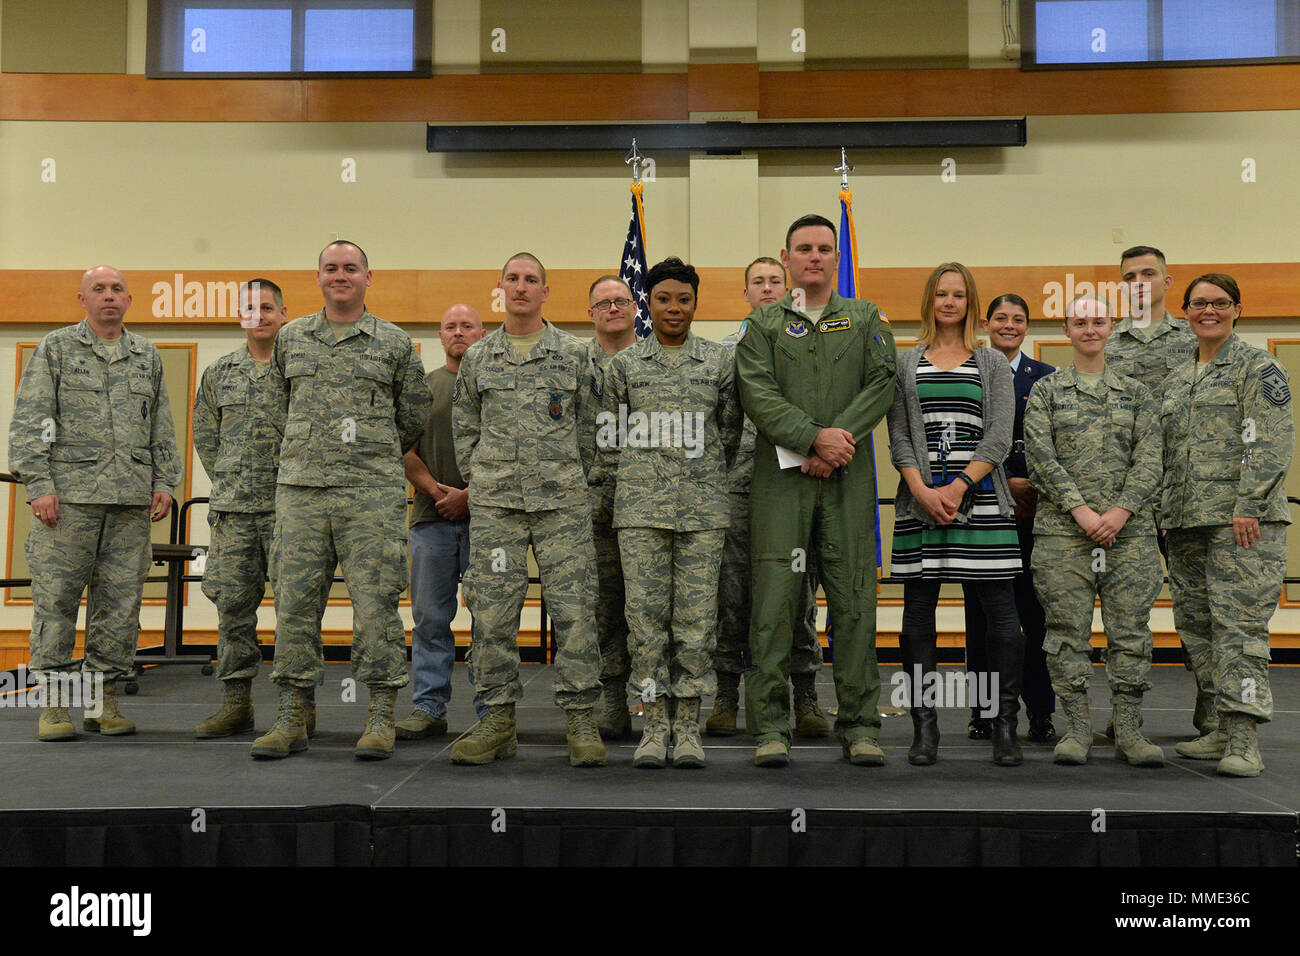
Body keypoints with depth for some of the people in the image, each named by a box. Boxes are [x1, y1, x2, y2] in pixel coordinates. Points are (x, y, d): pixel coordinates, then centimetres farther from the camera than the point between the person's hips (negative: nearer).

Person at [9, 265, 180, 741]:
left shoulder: (147, 356, 17)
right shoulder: (56, 348, 6)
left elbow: (161, 428, 19)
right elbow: (28, 422, 0)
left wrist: (163, 482, 9)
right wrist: (38, 485, -9)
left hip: (132, 502, 3)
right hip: (69, 495, -3)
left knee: (121, 600, 4)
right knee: (56, 597, -3)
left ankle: (103, 699, 13)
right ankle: (54, 702, 6)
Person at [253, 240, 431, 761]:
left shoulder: (396, 343, 6)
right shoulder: (291, 339, 14)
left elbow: (413, 418, 14)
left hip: (372, 491, -3)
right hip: (300, 488, 3)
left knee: (374, 600, -4)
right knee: (294, 601, 3)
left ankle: (380, 719, 3)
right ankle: (292, 719, 11)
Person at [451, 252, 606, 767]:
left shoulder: (574, 353, 8)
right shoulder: (478, 357, 13)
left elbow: (590, 425, 12)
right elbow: (463, 425, 19)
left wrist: (572, 476, 8)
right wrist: (477, 477, 11)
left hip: (563, 500, -1)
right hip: (494, 502, 2)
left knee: (573, 607, -4)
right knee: (493, 612, 0)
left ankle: (580, 720, 3)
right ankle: (498, 719, 10)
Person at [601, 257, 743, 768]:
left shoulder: (720, 361, 9)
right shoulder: (624, 363, 8)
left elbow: (729, 432, 15)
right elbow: (611, 433, 14)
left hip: (703, 508, 0)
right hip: (640, 507, 0)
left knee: (696, 616, 0)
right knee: (646, 614, -1)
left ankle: (688, 727, 8)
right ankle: (654, 725, 8)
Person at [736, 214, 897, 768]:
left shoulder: (866, 319, 15)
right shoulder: (764, 324, 12)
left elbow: (882, 385, 3)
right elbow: (757, 394, -2)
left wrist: (838, 439, -11)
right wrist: (814, 437, -14)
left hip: (848, 475, 1)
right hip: (780, 476, -1)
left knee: (854, 598, 0)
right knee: (774, 597, -4)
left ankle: (859, 726, 8)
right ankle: (770, 728, 2)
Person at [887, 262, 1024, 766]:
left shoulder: (993, 363, 12)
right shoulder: (905, 363, 13)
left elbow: (999, 438, 1)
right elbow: (898, 436, 6)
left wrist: (959, 487, -12)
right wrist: (922, 491, -10)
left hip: (980, 497, 0)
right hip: (920, 501, 1)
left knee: (1000, 611, -3)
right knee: (918, 611, 0)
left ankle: (1005, 726, 5)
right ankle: (924, 728, 8)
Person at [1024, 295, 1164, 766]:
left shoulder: (1136, 392, 14)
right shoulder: (1046, 391, 9)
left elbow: (1149, 458, 4)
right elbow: (1040, 457, -2)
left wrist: (1121, 511, -10)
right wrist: (1080, 509, -12)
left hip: (1130, 528, 1)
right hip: (1062, 528, -1)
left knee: (1130, 626, 0)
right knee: (1068, 627, -1)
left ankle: (1128, 729, 7)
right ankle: (1078, 726, 7)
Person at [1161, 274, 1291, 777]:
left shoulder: (1257, 367, 0)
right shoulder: (1177, 378, 20)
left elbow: (1271, 443, -10)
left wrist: (1248, 506, -18)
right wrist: (1166, 513, 15)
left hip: (1241, 520, -7)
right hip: (1186, 521, 7)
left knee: (1238, 623, -11)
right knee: (1196, 625, 7)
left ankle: (1244, 739, -11)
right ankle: (1223, 730, 15)